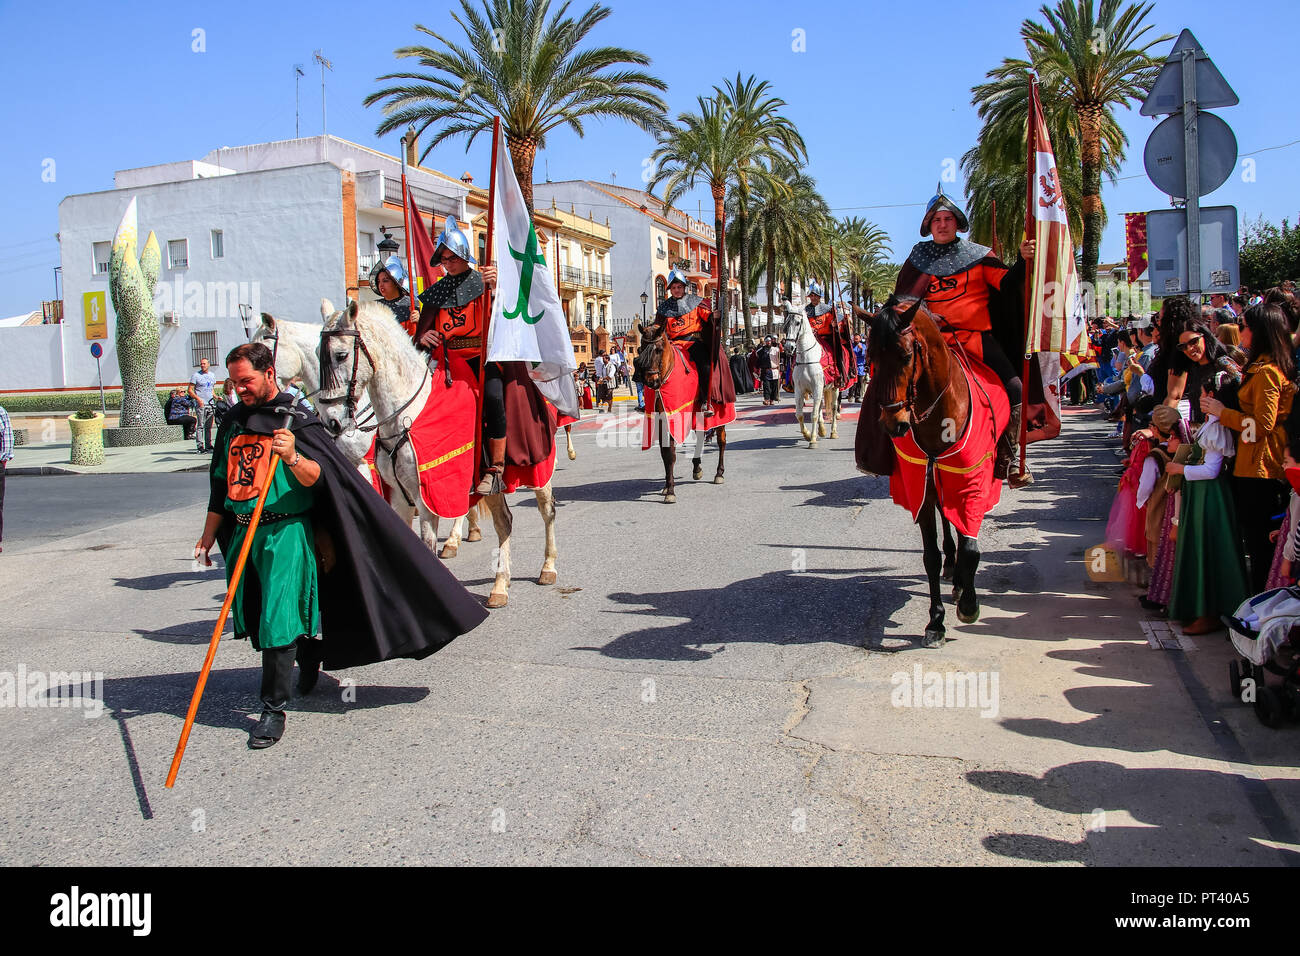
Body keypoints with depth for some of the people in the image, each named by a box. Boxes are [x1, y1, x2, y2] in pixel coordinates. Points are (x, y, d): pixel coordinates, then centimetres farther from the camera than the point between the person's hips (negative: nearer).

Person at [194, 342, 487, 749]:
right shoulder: (233, 422, 13)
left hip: (285, 532, -7)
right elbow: (220, 484, 20)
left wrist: (293, 458, -34)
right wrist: (208, 536, 21)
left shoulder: (297, 420, -5)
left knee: (278, 620, -9)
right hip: (241, 533, 7)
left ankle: (274, 709, -1)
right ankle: (309, 657, 40)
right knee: (253, 618, 15)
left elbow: (316, 478, -14)